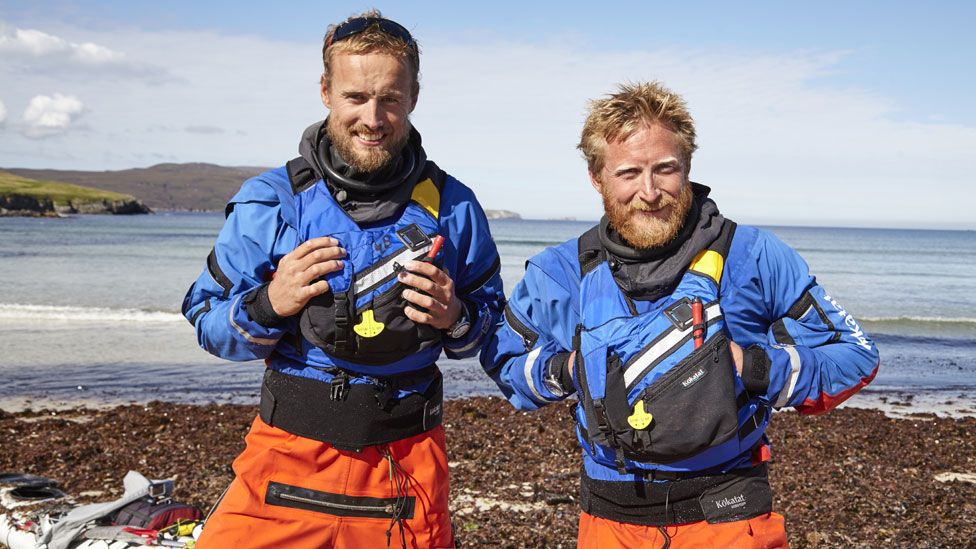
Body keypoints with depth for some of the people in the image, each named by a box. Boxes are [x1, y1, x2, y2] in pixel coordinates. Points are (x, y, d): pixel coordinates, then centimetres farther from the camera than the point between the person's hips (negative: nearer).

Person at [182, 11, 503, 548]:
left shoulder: (451, 205, 0)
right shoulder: (270, 200, -3)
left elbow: (491, 316, 10)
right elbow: (208, 322, -1)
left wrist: (456, 316, -12)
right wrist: (269, 305, -20)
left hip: (407, 460, 1)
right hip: (289, 457, -1)